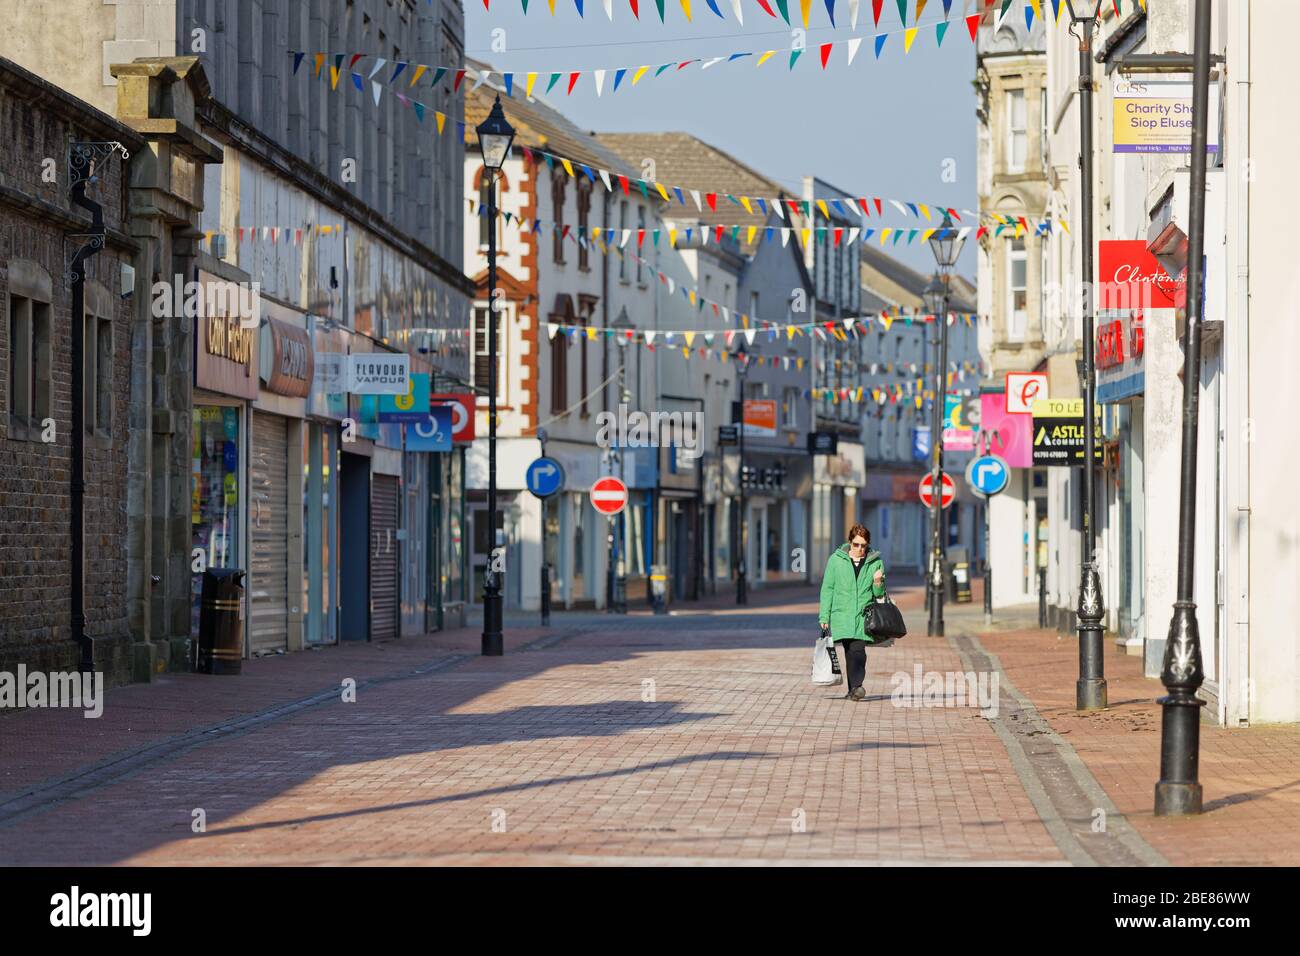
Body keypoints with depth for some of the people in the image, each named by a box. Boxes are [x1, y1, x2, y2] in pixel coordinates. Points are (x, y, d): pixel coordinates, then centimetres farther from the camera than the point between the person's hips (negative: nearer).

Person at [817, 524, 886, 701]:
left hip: (864, 614, -1)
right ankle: (854, 689, 2)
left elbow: (879, 594, 12)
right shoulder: (836, 560, 7)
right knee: (851, 651, -5)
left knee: (858, 650, -17)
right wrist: (824, 616, 5)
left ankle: (856, 687, -26)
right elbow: (827, 589, 9)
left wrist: (877, 582, -10)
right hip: (842, 614, 1)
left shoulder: (876, 563, 8)